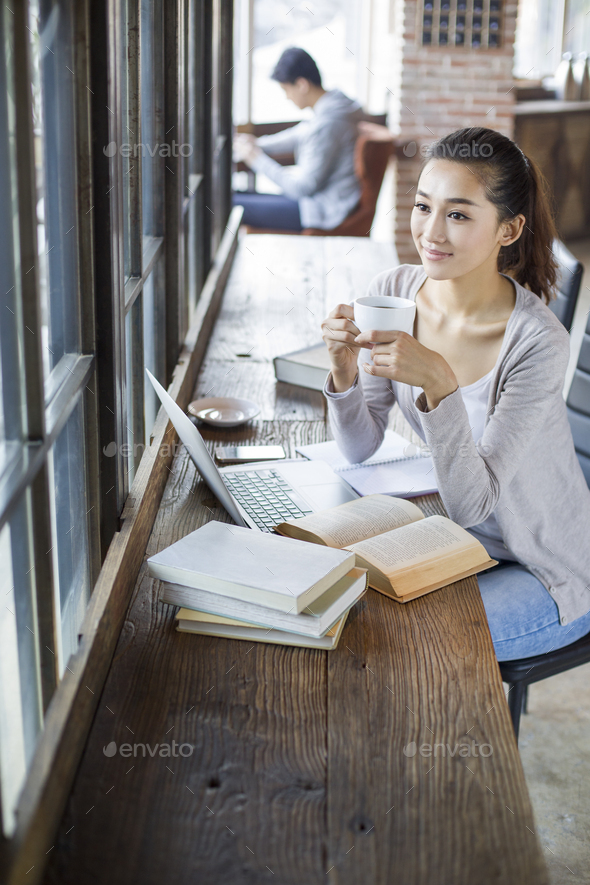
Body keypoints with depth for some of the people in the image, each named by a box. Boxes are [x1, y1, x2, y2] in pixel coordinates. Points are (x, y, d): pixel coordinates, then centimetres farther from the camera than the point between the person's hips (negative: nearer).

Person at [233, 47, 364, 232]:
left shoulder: (325, 124, -26)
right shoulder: (337, 99, 4)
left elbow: (303, 187, -22)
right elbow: (298, 136, 22)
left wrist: (258, 159, -15)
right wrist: (257, 143, 11)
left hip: (325, 213, -10)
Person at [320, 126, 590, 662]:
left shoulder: (538, 342, -27)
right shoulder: (393, 293, -10)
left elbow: (471, 503, -28)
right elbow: (360, 449, -5)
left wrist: (440, 385, -41)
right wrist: (344, 367, -24)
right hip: (455, 538, 5)